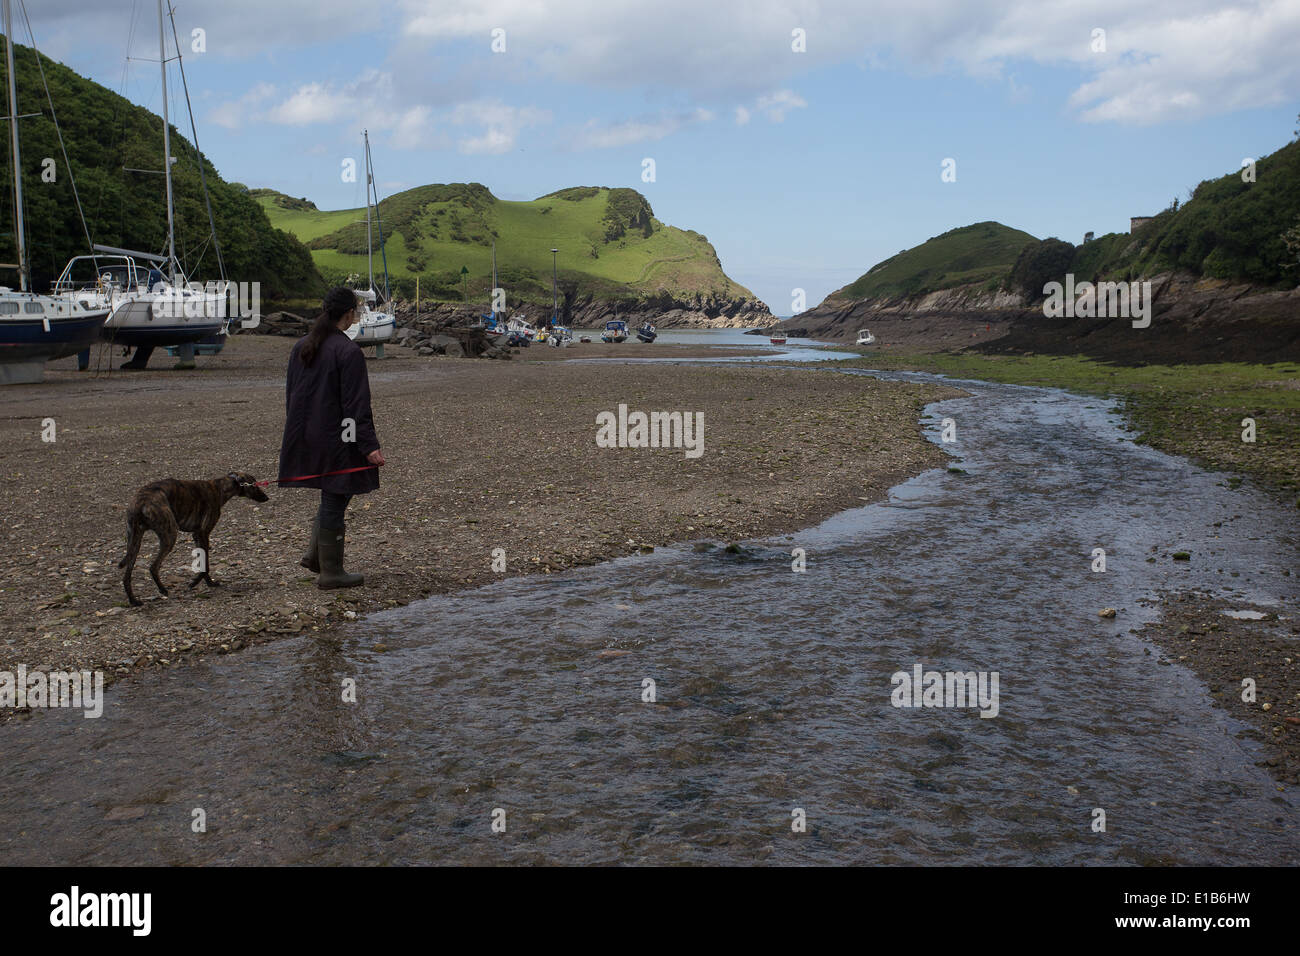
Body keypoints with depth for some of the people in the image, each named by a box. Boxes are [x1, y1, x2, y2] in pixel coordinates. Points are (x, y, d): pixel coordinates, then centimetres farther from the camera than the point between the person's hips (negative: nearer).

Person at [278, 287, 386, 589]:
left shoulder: (301, 346, 7)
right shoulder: (348, 351, -16)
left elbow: (291, 394, 14)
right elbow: (356, 404, -19)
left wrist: (295, 435, 22)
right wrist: (370, 446, -17)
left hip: (304, 437, 8)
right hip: (334, 439, -8)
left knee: (334, 495, 23)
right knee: (335, 499, 2)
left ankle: (315, 554, 20)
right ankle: (330, 572, 9)